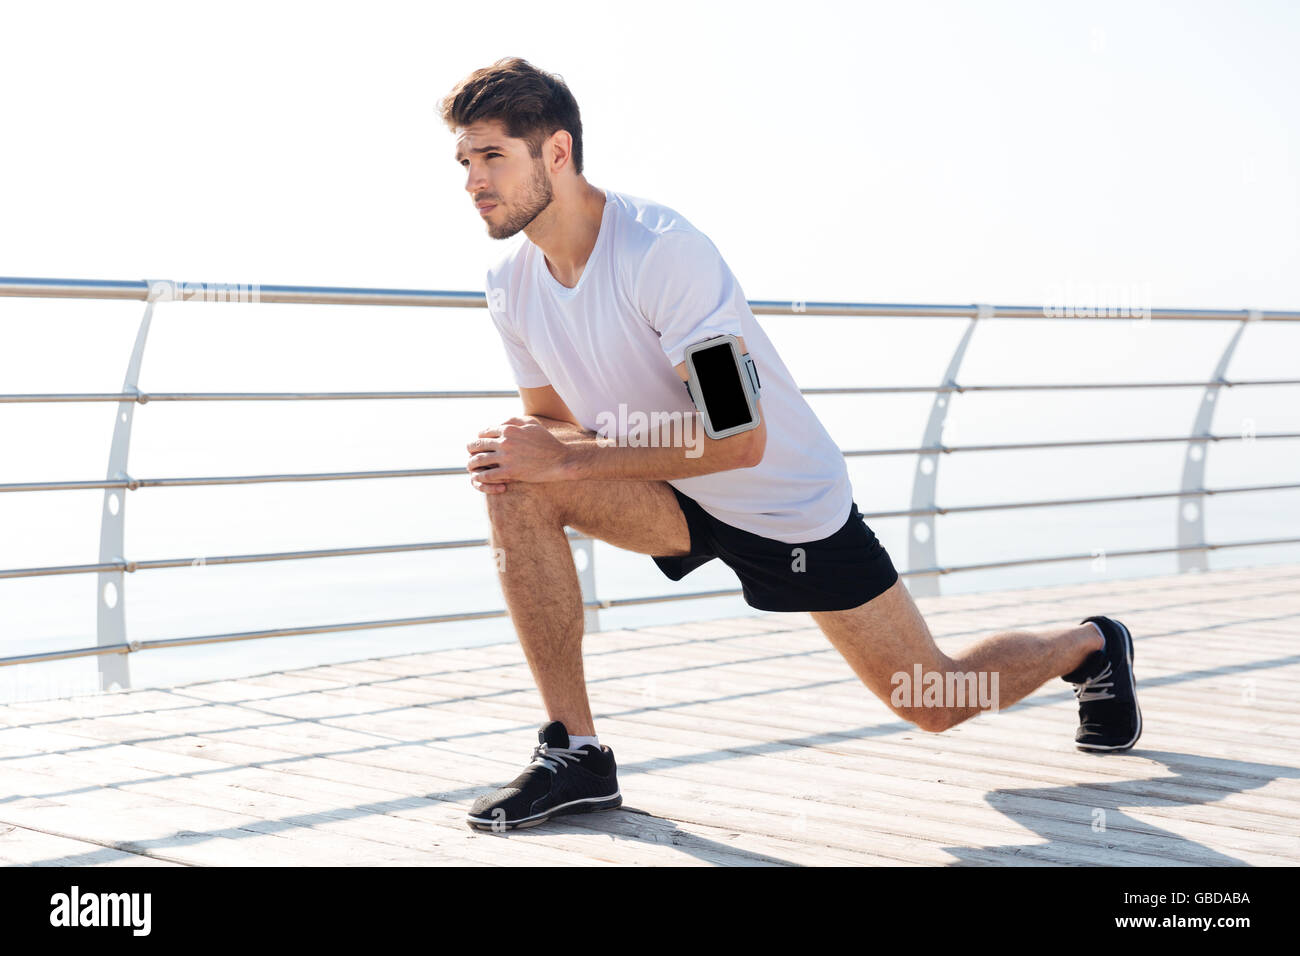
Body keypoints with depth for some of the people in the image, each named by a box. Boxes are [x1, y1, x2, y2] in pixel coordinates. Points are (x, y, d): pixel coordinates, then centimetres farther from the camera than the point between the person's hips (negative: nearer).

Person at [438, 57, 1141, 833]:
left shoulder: (662, 250, -30)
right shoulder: (511, 286, -8)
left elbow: (738, 441, -33)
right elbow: (554, 422, 4)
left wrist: (567, 458, -35)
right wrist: (523, 450, -21)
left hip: (791, 500, -5)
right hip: (678, 501, 6)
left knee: (936, 706, 5)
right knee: (518, 489, -23)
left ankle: (1089, 646, 36)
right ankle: (576, 755, -15)